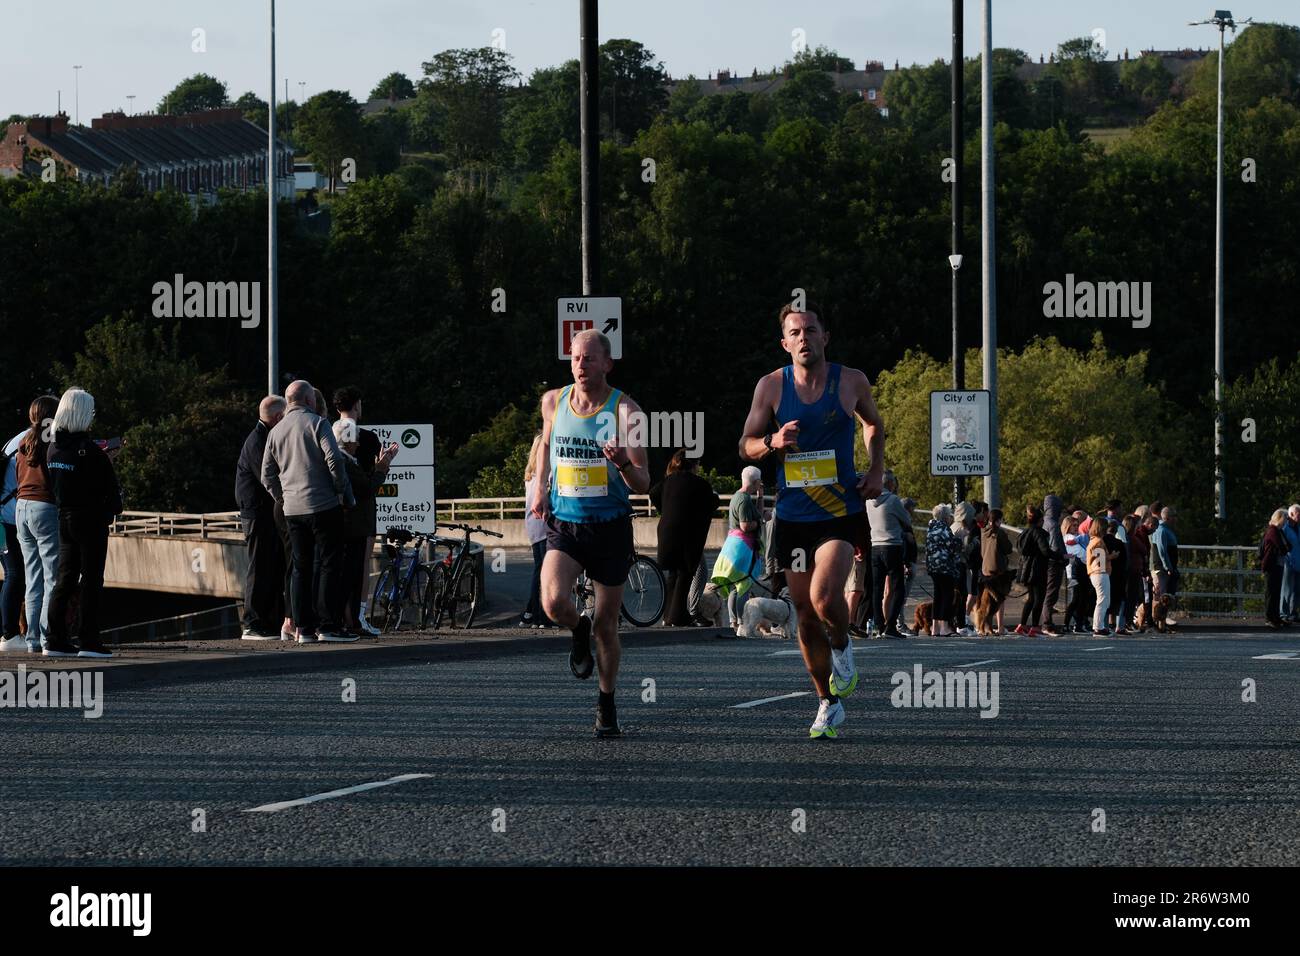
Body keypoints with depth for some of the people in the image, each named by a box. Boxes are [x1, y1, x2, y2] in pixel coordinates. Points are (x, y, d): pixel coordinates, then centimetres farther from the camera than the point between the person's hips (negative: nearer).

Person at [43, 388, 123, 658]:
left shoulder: (54, 449, 4)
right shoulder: (89, 451, -17)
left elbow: (52, 484, 10)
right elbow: (110, 486, -12)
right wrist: (114, 507, 5)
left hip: (65, 520, 7)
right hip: (91, 521, -7)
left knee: (65, 578, 11)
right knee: (91, 580, -2)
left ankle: (56, 640, 10)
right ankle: (89, 642, -3)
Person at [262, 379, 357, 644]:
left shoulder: (276, 432, 13)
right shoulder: (316, 424, -5)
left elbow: (267, 475, 15)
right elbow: (334, 460, -13)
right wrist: (347, 495, -5)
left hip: (292, 510, 6)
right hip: (323, 506, -6)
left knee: (301, 568, 8)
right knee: (329, 565, -4)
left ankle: (304, 628, 5)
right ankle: (328, 625, -9)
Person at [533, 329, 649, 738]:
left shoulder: (625, 410, -8)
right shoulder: (553, 402, 2)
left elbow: (643, 485, -9)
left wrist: (623, 463, -29)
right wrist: (540, 487, 18)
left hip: (610, 528, -2)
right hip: (563, 524, 2)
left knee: (606, 626, 5)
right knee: (554, 603, -24)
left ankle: (607, 705, 25)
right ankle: (579, 631, 13)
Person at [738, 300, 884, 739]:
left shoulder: (852, 382, 0)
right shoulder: (771, 386, 1)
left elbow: (874, 424, 20)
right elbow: (746, 446, 5)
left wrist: (876, 470, 6)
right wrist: (773, 442, -16)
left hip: (842, 512, -2)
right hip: (793, 516, 2)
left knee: (824, 596, -23)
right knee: (805, 614, 6)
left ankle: (842, 647, 10)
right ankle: (828, 703, 20)